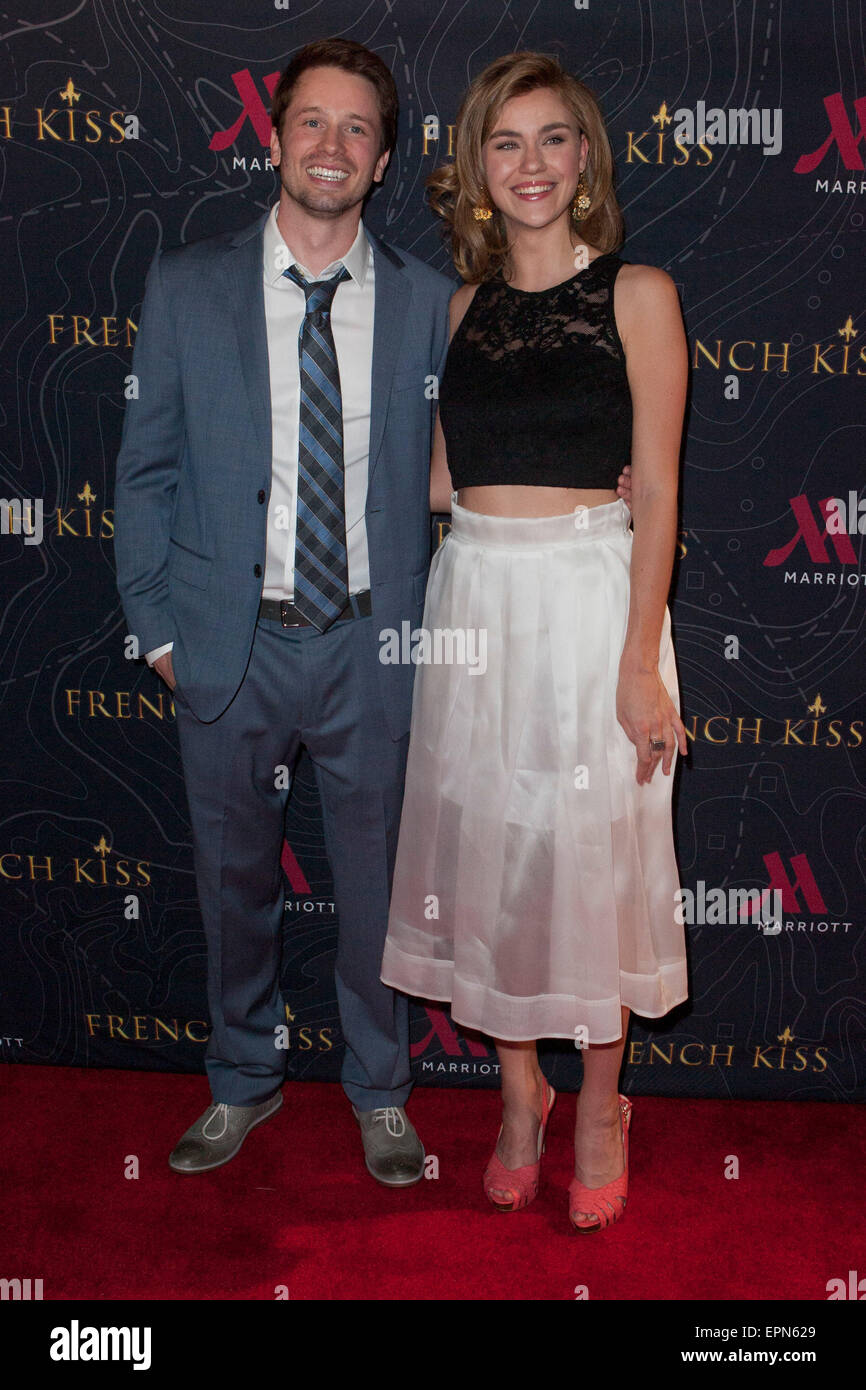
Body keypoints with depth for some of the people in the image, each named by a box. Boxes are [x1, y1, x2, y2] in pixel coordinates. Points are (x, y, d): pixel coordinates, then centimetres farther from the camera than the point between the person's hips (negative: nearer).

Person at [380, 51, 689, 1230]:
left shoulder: (637, 294, -2)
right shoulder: (463, 307, 11)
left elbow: (656, 490, -8)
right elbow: (441, 481, 12)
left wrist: (640, 664, -13)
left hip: (592, 593, -4)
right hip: (474, 600, 4)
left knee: (593, 847, 4)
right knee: (486, 845, 9)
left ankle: (600, 1106, 25)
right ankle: (520, 1092, 29)